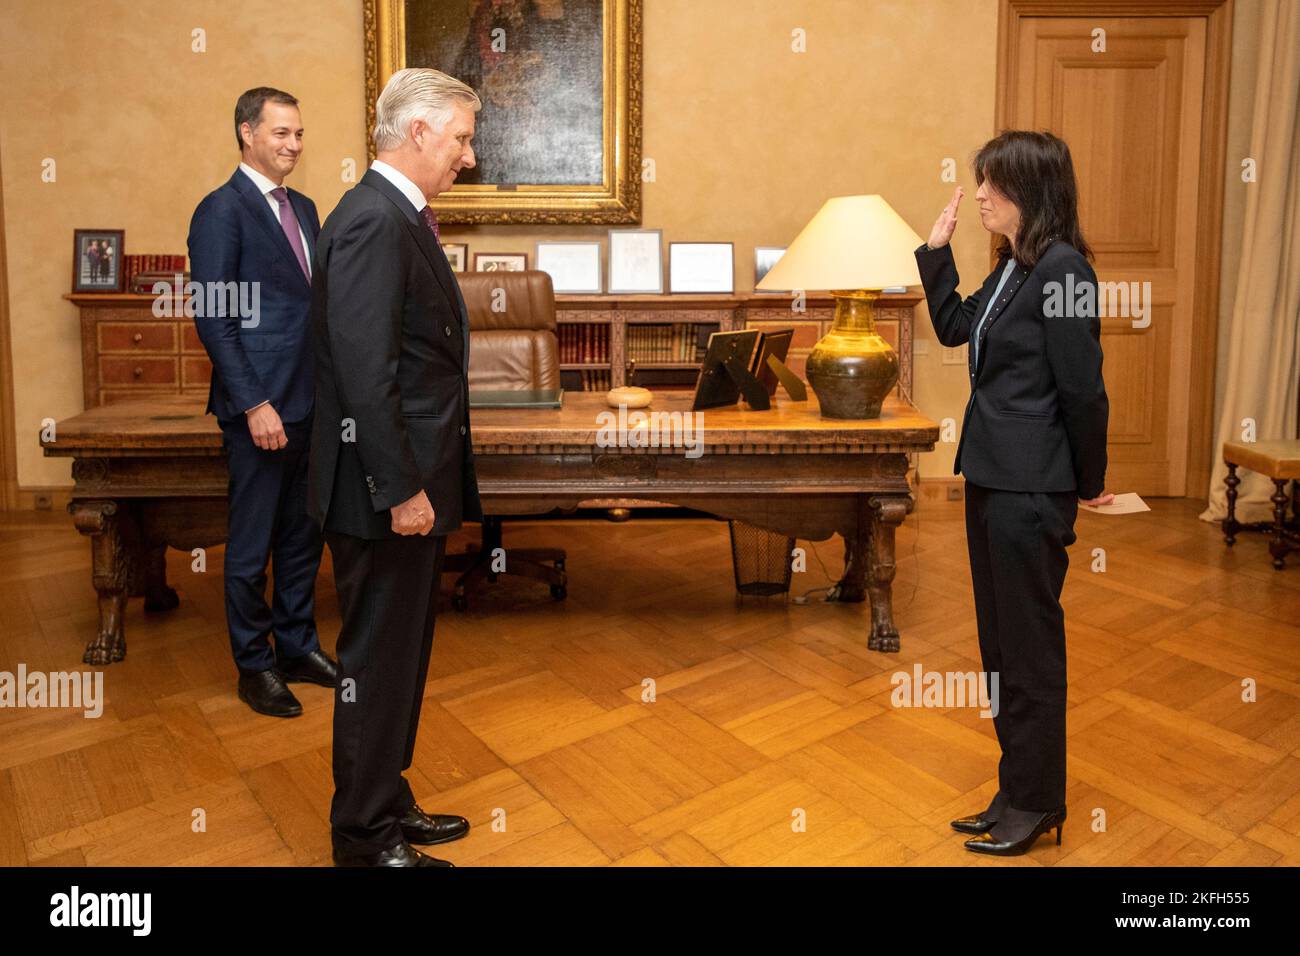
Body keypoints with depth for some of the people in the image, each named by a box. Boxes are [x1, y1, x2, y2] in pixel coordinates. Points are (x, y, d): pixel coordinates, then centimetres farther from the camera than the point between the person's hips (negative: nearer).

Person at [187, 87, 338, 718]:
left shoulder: (302, 208, 15)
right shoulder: (221, 210, -8)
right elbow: (212, 317, -13)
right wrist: (254, 404, -18)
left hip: (312, 402, 7)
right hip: (261, 406, -7)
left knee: (302, 535, 15)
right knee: (252, 544, 5)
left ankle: (298, 647, 30)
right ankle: (254, 666, 20)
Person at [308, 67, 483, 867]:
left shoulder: (399, 216, 15)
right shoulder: (373, 221, -17)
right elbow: (365, 371, -24)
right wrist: (402, 489, -22)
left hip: (413, 483, 10)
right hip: (386, 493, -10)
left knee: (399, 656, 19)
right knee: (378, 664, 3)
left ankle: (388, 805, 35)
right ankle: (365, 839, 20)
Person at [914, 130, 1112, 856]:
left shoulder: (1062, 268, -16)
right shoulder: (1012, 267, 11)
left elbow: (1083, 388, -15)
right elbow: (953, 329, 21)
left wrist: (1090, 485, -7)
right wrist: (937, 250, 13)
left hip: (1031, 489, -9)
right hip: (991, 477, 9)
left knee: (1030, 644, 3)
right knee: (1002, 641, 16)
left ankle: (1036, 802, 21)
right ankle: (1021, 788, 30)